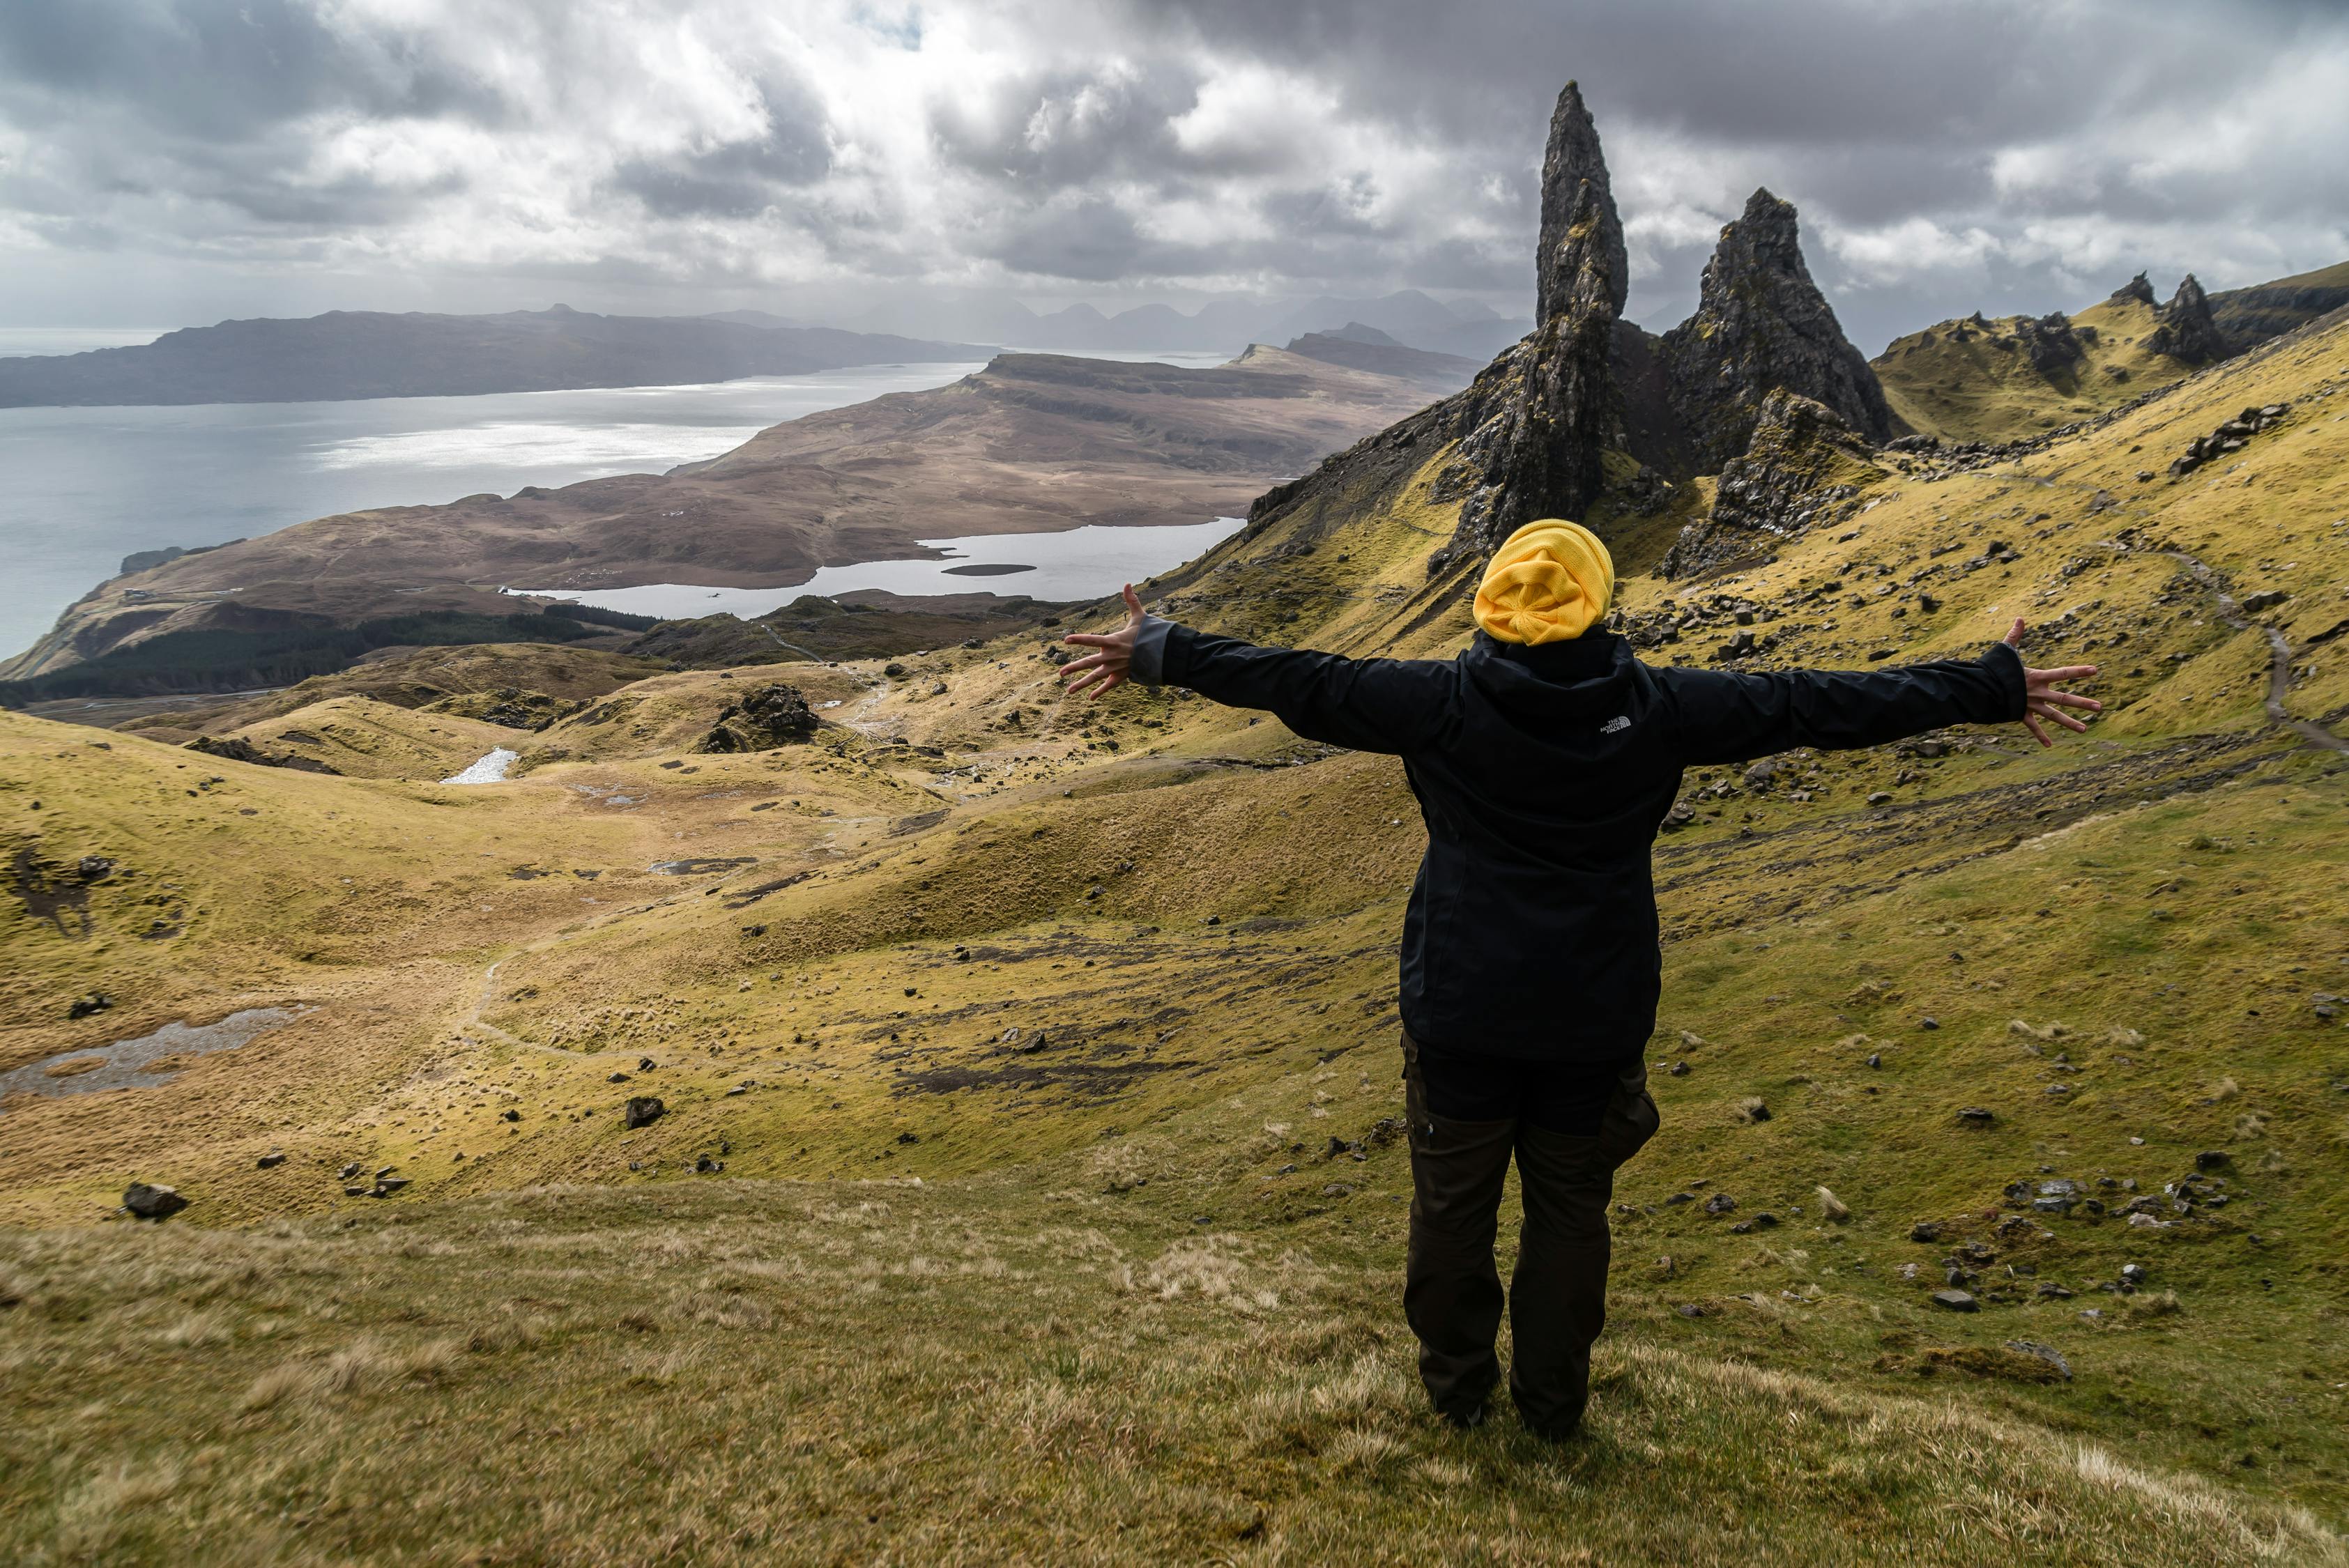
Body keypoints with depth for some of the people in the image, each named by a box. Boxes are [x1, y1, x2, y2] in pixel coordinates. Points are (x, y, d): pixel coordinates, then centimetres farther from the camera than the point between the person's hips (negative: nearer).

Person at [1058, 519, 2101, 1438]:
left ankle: (1458, 1387, 33)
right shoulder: (1656, 709, -9)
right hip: (1597, 1022, 1)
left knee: (1453, 1202, 17)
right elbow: (1817, 704, -3)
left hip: (1460, 1016, -1)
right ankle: (1553, 1401, 32)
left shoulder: (1442, 704, -12)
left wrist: (1161, 655, 8)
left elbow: (1298, 683, -5)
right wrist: (1993, 688, 7)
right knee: (1569, 1207, 18)